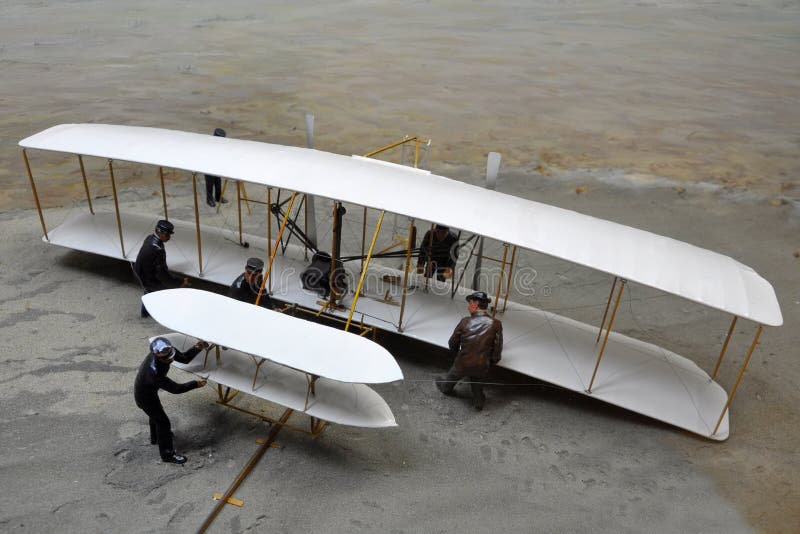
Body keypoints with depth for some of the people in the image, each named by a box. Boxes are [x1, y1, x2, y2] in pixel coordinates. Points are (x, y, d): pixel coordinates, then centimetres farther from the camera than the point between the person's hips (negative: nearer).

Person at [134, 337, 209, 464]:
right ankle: (167, 454, 23)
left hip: (150, 390, 8)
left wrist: (196, 348, -25)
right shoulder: (154, 373, -44)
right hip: (144, 397, -8)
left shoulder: (166, 351, -25)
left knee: (156, 413, 31)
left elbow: (184, 358, -9)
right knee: (163, 422, 5)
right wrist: (195, 384, -28)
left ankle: (155, 437, 59)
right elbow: (175, 389, -33)